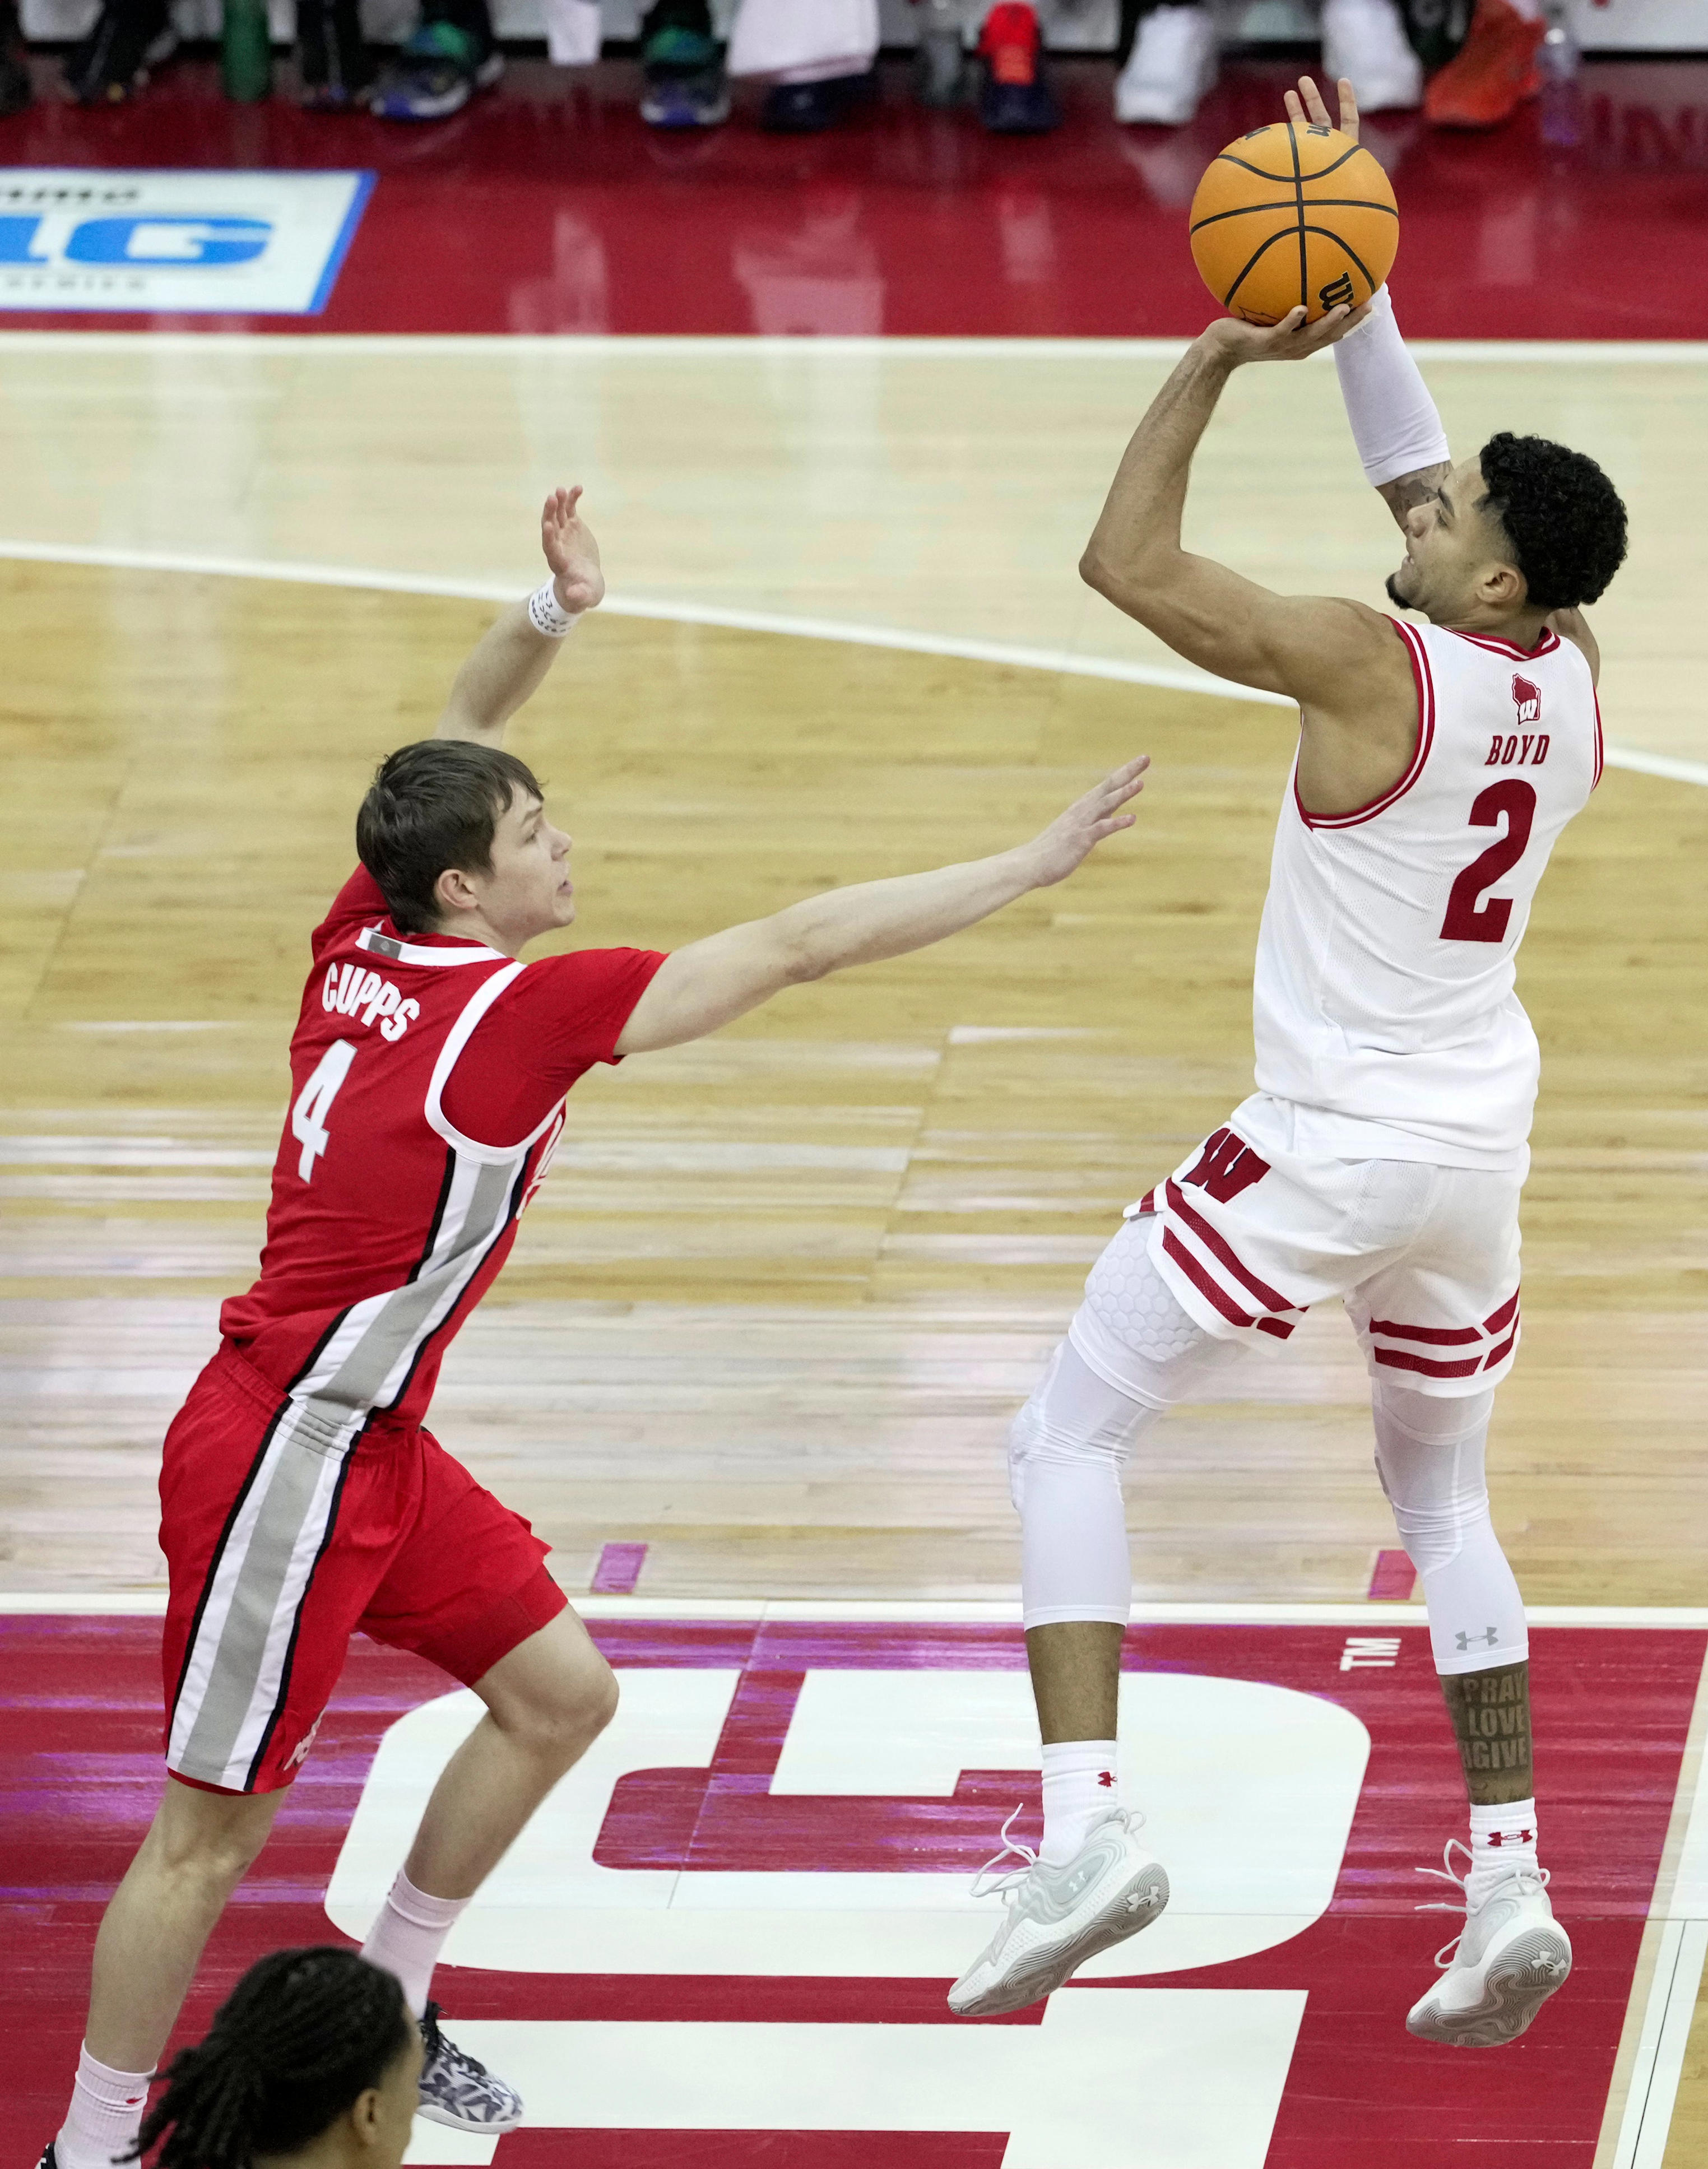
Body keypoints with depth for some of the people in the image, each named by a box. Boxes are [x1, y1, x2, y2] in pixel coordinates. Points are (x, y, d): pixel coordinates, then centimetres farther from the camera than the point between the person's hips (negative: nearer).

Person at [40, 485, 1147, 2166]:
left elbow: (456, 743, 14)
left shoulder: (367, 939, -1)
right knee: (212, 1829, -1)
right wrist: (1037, 863, -14)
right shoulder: (518, 1010, -21)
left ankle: (380, 2014, 27)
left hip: (374, 1444, 9)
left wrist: (552, 611, -3)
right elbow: (799, 946, -19)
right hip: (283, 1458, -9)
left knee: (558, 1693, 15)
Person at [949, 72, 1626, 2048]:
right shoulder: (1562, 670, 0)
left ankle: (1083, 1827, -12)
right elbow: (1415, 471, 14)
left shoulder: (1372, 670, -20)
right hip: (1479, 1149, 7)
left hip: (1332, 1148, -7)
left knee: (1070, 1435, 3)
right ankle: (1507, 1889, 14)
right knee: (1441, 1500, 23)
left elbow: (1128, 563, -18)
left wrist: (1220, 356, -14)